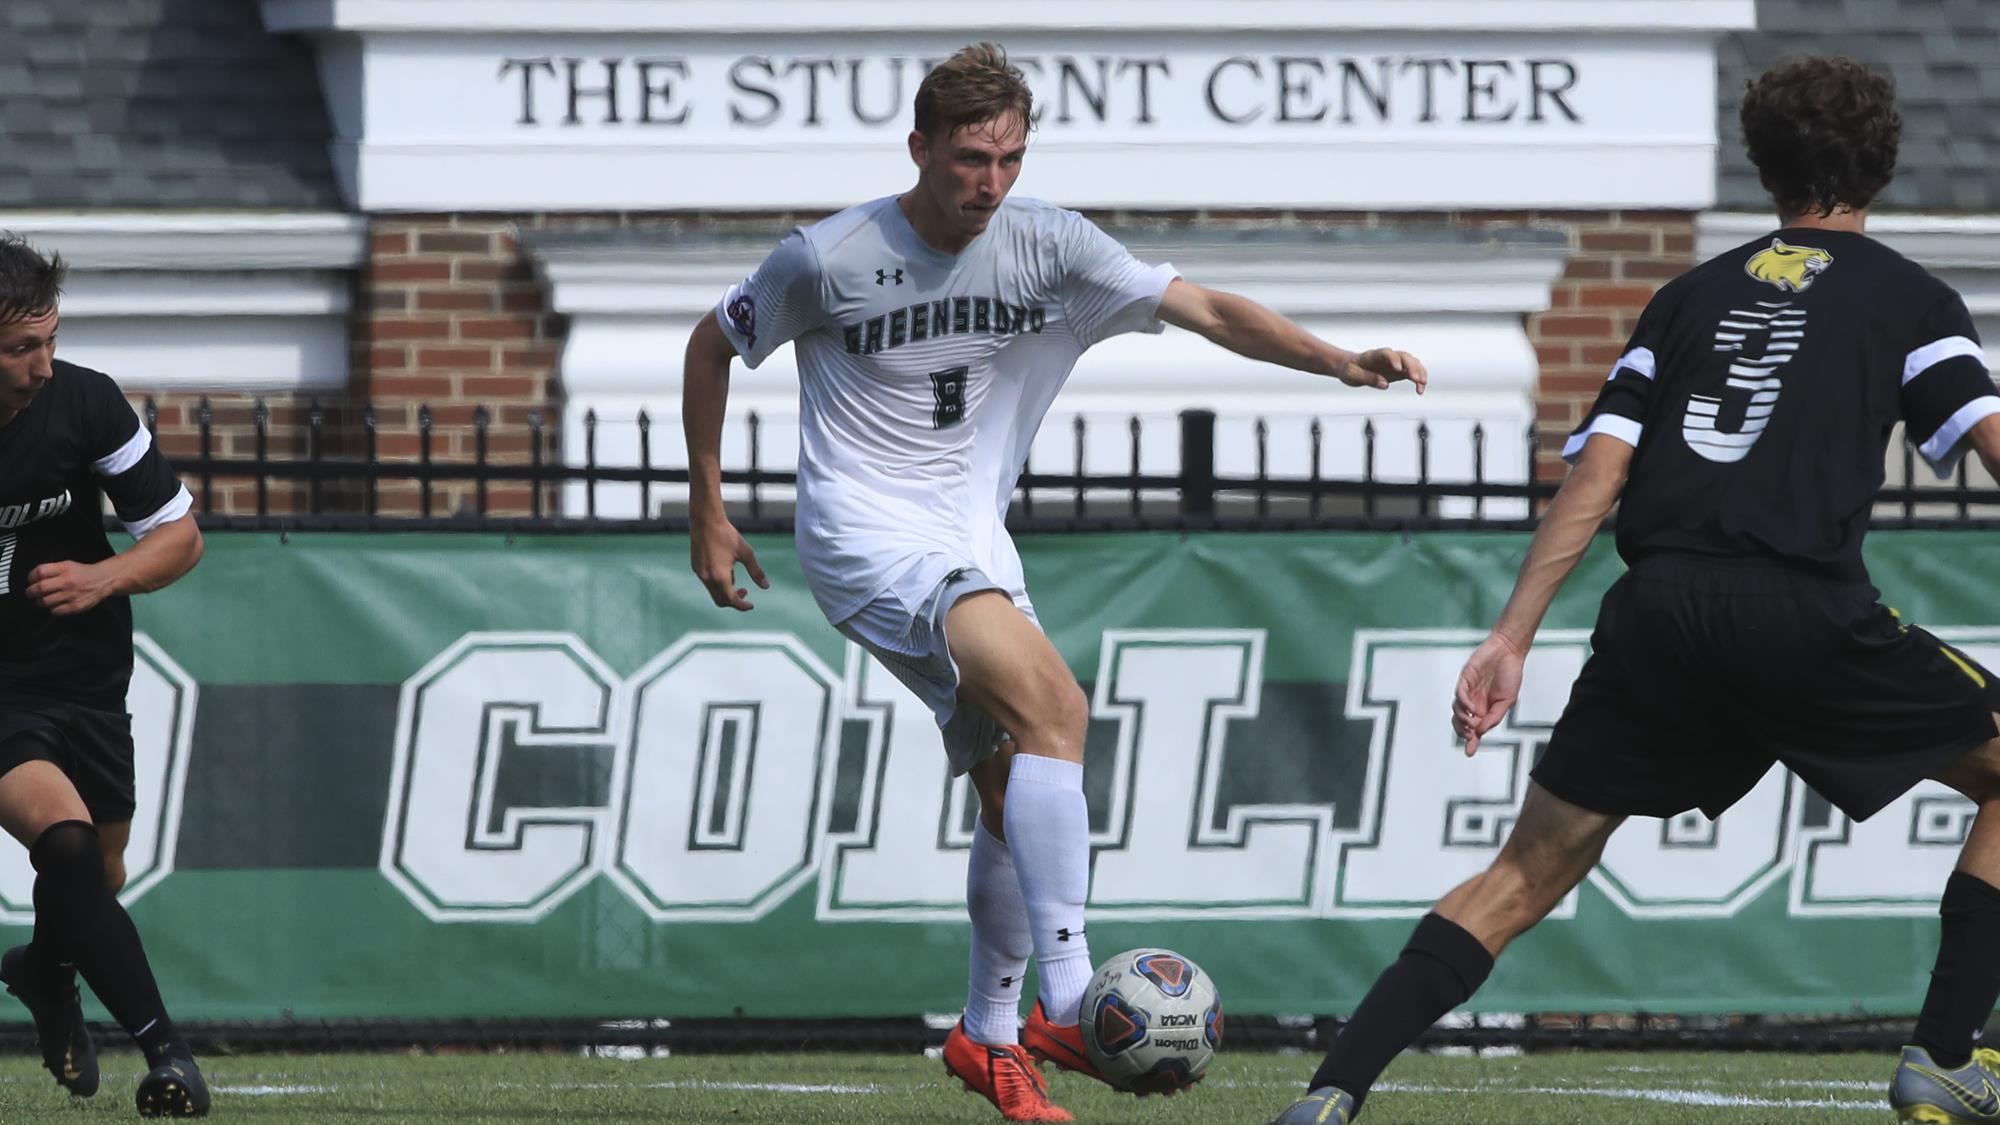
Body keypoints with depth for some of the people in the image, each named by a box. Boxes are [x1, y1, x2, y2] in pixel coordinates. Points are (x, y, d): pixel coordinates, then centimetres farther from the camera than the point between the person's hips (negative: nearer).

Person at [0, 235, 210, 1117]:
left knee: (97, 880, 16)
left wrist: (104, 578, -21)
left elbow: (179, 536, -1)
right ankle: (165, 1049, -26)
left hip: (84, 677, 4)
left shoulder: (85, 406, -12)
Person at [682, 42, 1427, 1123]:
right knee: (1050, 699, -27)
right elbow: (712, 347, 5)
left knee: (1015, 786, 4)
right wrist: (708, 515, 8)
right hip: (864, 533, -6)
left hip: (971, 540, 6)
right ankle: (1069, 999, -34)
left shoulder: (1048, 246, -1)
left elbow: (1208, 310, -4)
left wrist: (1342, 362, -18)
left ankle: (989, 1034, 25)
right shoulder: (828, 258, -10)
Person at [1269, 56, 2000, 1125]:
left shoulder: (1691, 295, 21)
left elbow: (1594, 477, 12)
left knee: (1529, 872, 11)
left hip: (1656, 614, 4)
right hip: (1807, 613, -3)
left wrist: (1511, 638, 10)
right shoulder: (1908, 299, 12)